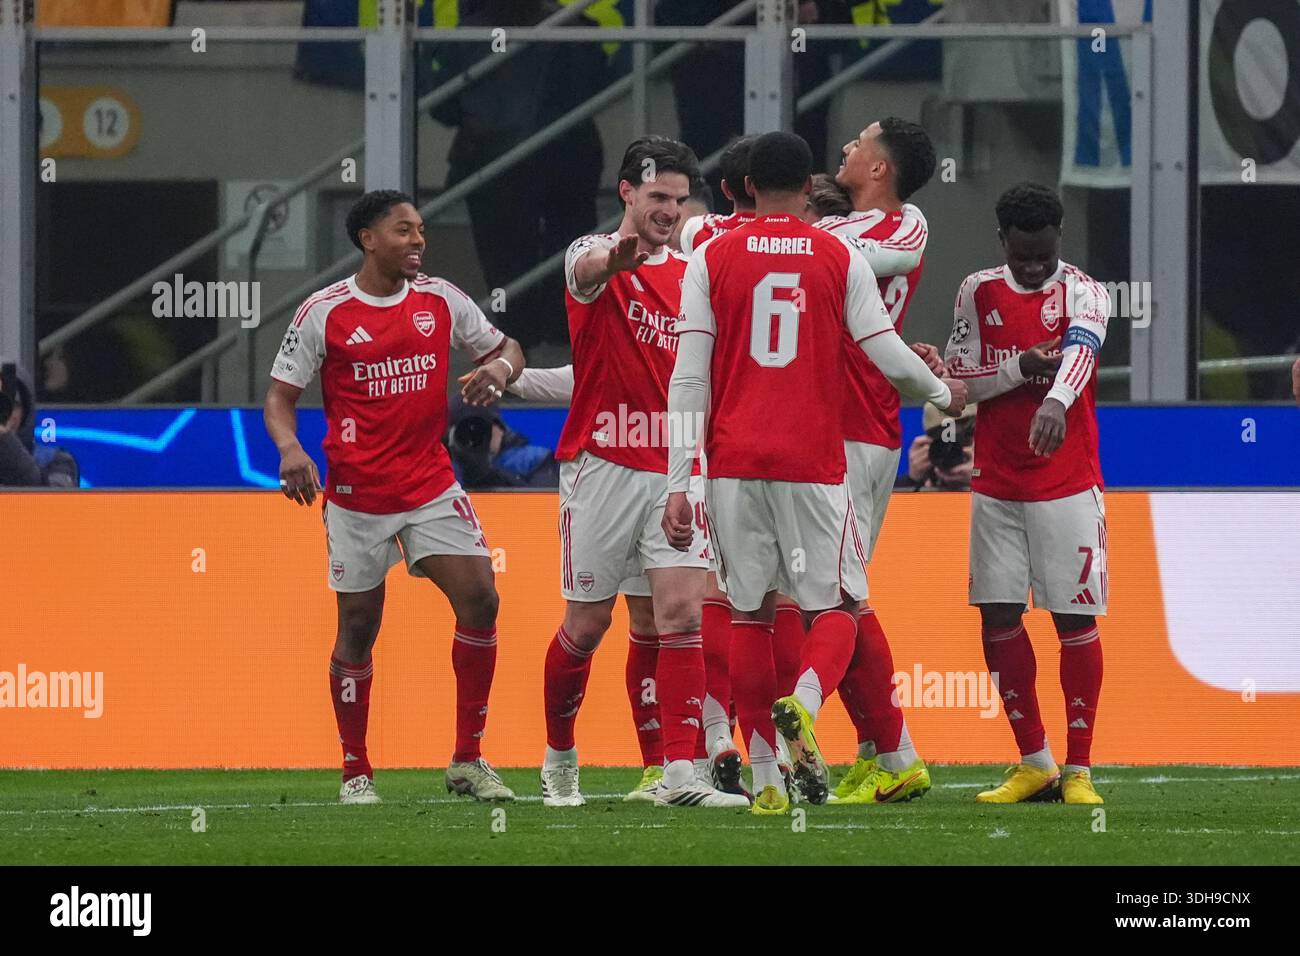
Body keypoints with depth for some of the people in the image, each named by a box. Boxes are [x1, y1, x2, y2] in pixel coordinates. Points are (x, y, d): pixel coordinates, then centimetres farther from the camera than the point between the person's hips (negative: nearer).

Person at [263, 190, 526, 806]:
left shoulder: (440, 300, 4)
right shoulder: (324, 313, -6)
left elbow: (506, 348, 15)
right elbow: (280, 394, -1)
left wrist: (500, 367, -10)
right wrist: (289, 447, -21)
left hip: (432, 487, 3)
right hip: (356, 495, -3)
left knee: (480, 599, -10)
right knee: (358, 628, 2)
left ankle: (468, 761, 1)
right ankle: (355, 773, 16)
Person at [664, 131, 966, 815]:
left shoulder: (711, 259, 5)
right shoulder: (842, 258, 2)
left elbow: (688, 379, 1)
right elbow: (887, 353, 3)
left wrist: (679, 483, 1)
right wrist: (944, 394, 24)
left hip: (734, 465, 1)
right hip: (813, 463, -1)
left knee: (750, 614, 9)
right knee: (836, 607, 7)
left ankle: (764, 778, 5)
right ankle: (803, 705, -25)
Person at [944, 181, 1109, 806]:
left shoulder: (1082, 293, -7)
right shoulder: (978, 292, 6)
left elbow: (1081, 348, -28)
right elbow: (958, 380, 3)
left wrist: (1056, 401, -50)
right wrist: (1020, 367, -16)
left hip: (1067, 487, -4)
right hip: (996, 489, 4)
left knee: (1074, 619, -3)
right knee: (999, 618, 3)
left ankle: (1077, 771, 4)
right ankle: (1035, 763, 15)